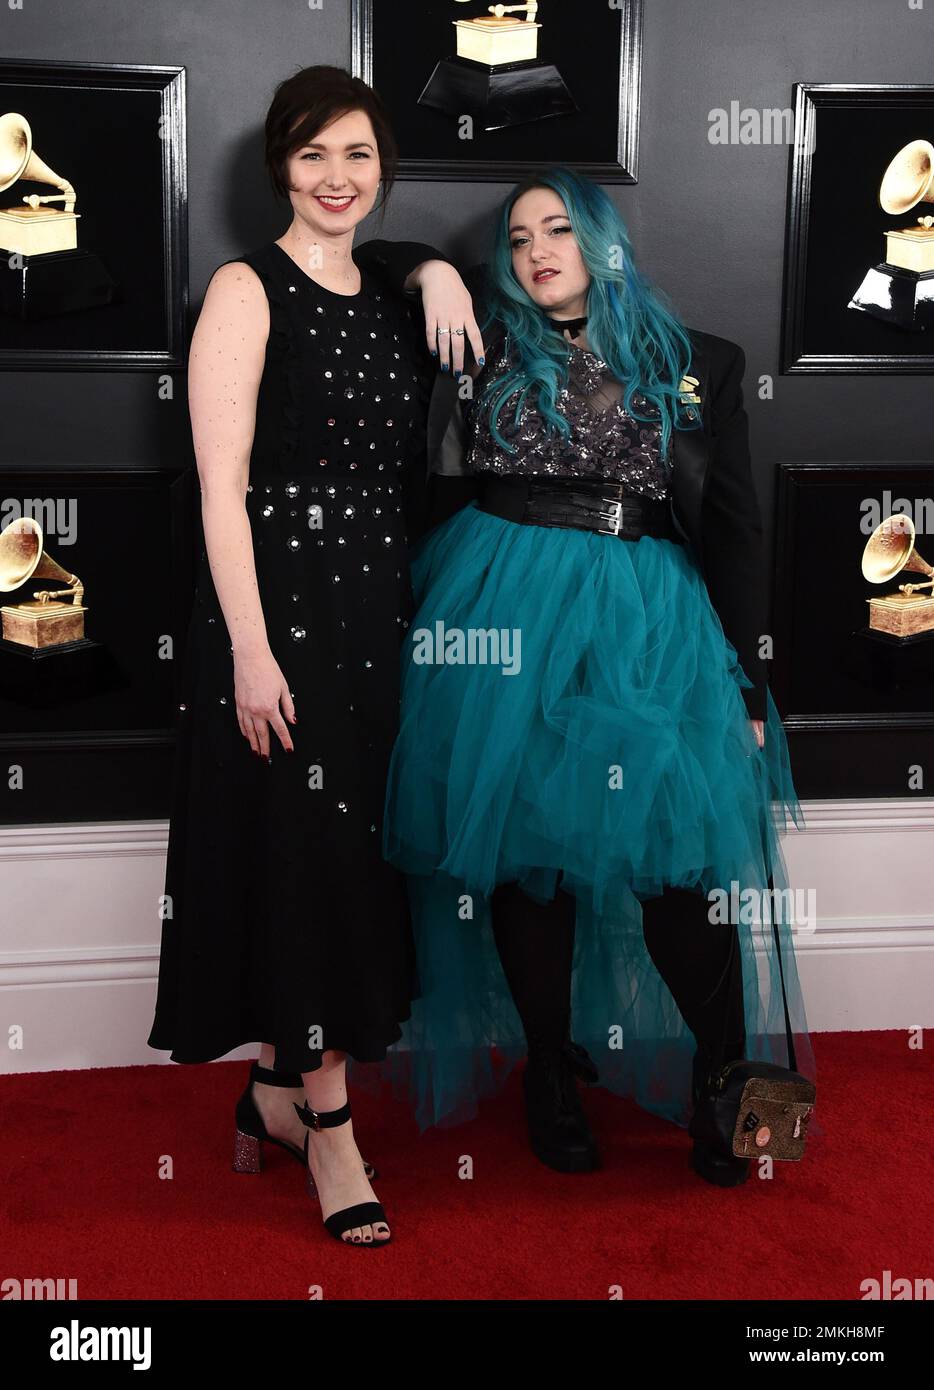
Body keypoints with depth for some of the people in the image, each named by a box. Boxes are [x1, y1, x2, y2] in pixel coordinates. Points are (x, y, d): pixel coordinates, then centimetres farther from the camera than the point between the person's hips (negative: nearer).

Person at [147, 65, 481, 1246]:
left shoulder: (394, 294, 13)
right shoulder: (248, 291, -6)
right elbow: (222, 483, -12)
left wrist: (443, 277, 6)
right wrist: (250, 648, -20)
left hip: (377, 615, 7)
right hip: (279, 612, -6)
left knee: (353, 860, 11)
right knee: (305, 851, -3)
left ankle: (276, 1087, 27)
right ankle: (327, 1123, 10)